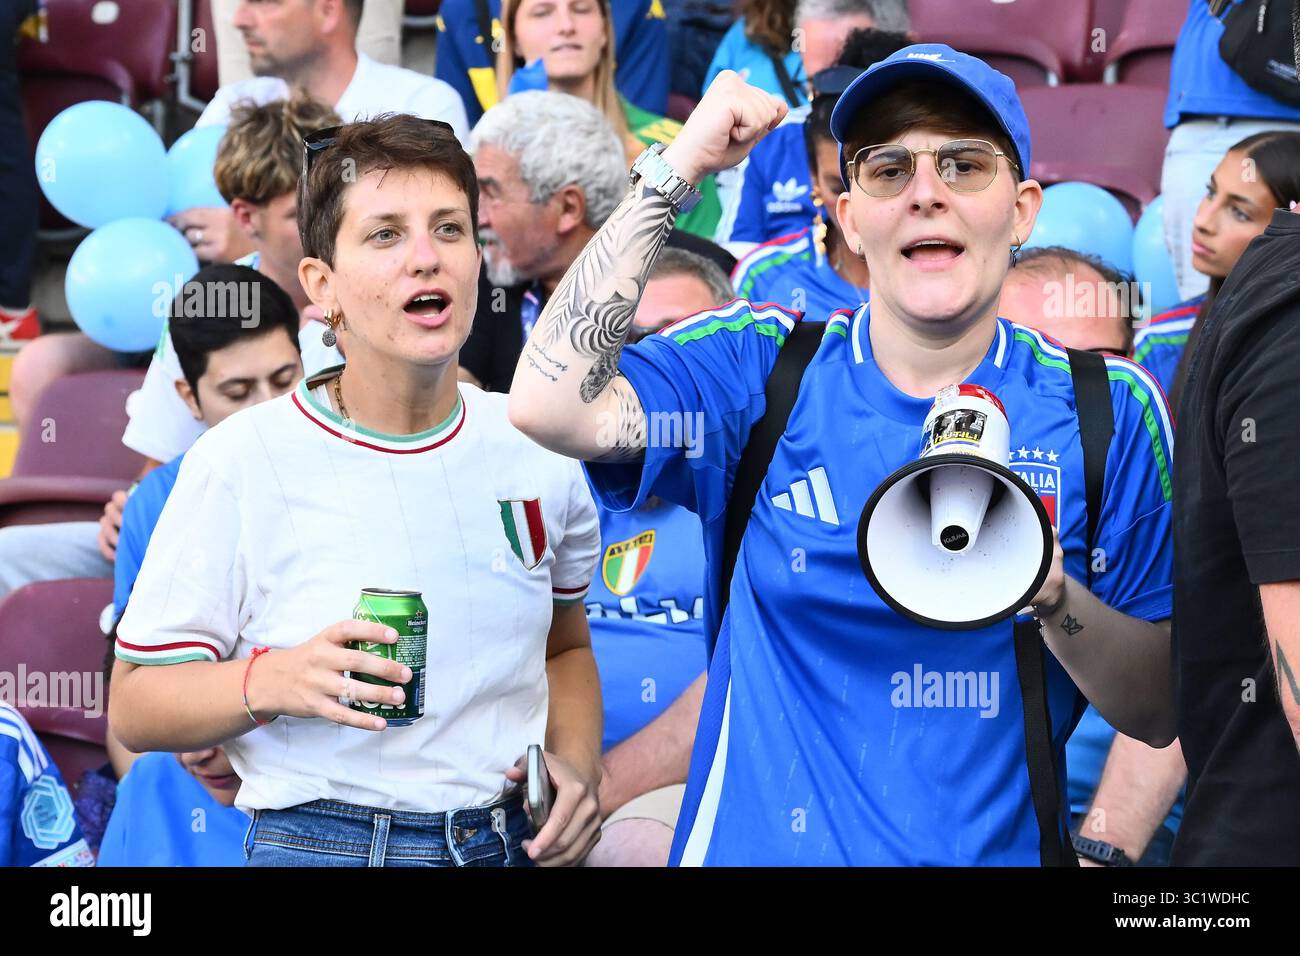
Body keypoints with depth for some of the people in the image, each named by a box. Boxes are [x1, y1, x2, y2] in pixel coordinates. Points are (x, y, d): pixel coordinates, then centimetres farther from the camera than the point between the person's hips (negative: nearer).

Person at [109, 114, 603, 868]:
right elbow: (135, 704, -8)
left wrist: (577, 762, 0)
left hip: (515, 841, 4)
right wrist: (273, 682, -25)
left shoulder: (538, 451, 2)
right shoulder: (241, 462, -10)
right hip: (320, 845, -3)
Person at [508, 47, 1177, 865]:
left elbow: (1160, 715, -3)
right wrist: (678, 168, -16)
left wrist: (1052, 594, -23)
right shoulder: (763, 368, -4)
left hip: (994, 849, 1)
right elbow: (551, 405, -21)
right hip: (756, 843, 0)